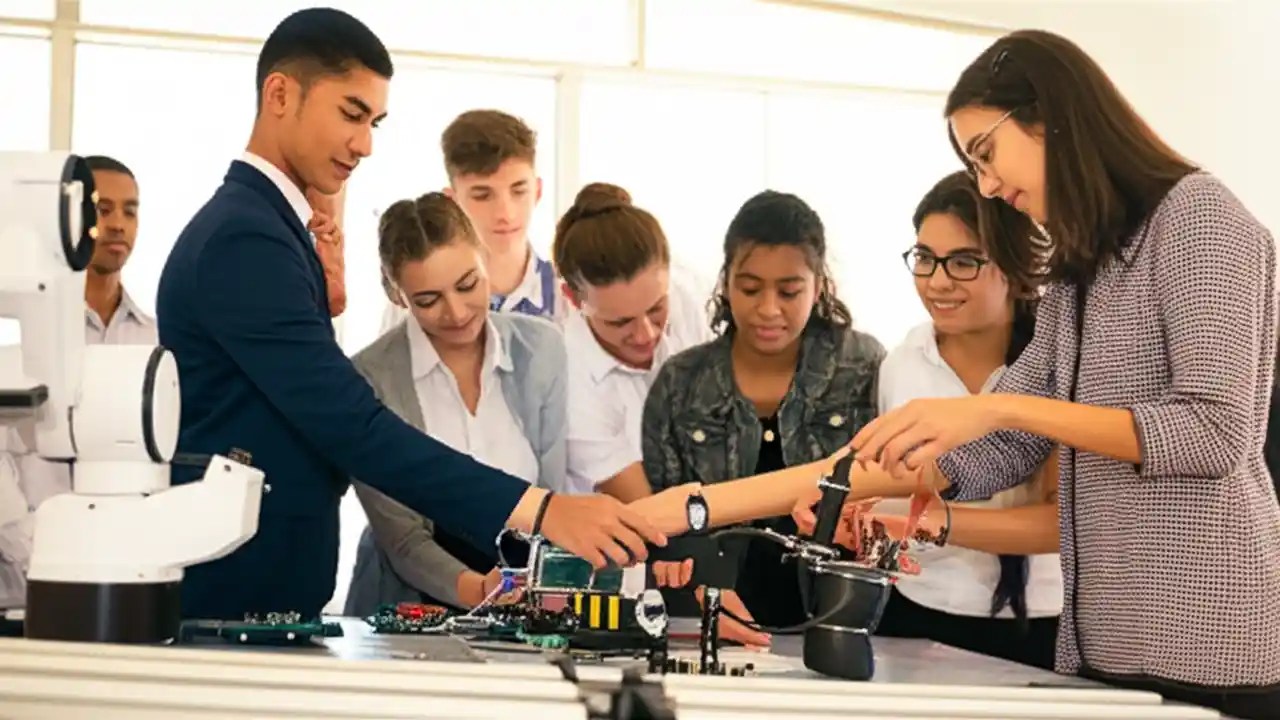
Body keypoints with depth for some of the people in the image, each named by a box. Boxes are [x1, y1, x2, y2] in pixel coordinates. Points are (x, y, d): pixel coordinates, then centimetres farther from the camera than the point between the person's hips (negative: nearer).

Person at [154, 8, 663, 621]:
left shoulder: (257, 228, 13)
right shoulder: (244, 239, -19)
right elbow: (353, 426, -27)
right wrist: (539, 510, -30)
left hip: (267, 592, 10)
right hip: (230, 597, -10)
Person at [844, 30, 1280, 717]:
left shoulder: (1197, 214, -6)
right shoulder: (1077, 272, 18)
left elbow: (1214, 431, -17)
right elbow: (1004, 448, 15)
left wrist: (1002, 407, -21)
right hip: (1105, 641, 8)